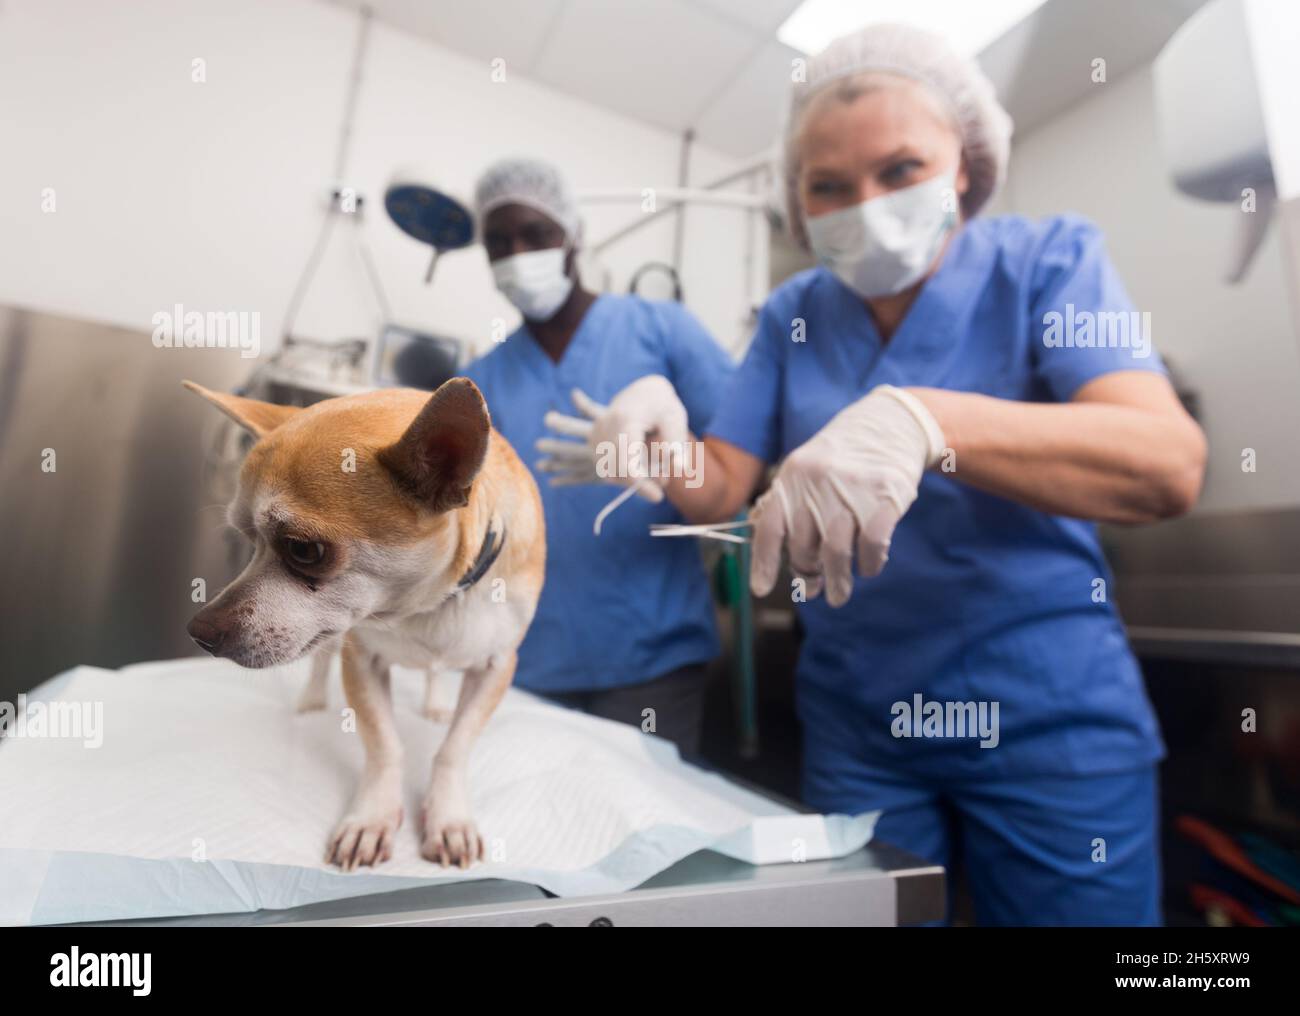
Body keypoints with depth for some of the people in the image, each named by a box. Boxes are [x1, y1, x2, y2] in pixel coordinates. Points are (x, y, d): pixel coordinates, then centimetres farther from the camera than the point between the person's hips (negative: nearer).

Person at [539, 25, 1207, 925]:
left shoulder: (1049, 259, -8)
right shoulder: (793, 315, 2)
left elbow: (1169, 464, -24)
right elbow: (722, 488, -1)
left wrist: (922, 421, -40)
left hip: (1048, 713, -2)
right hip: (855, 720, 3)